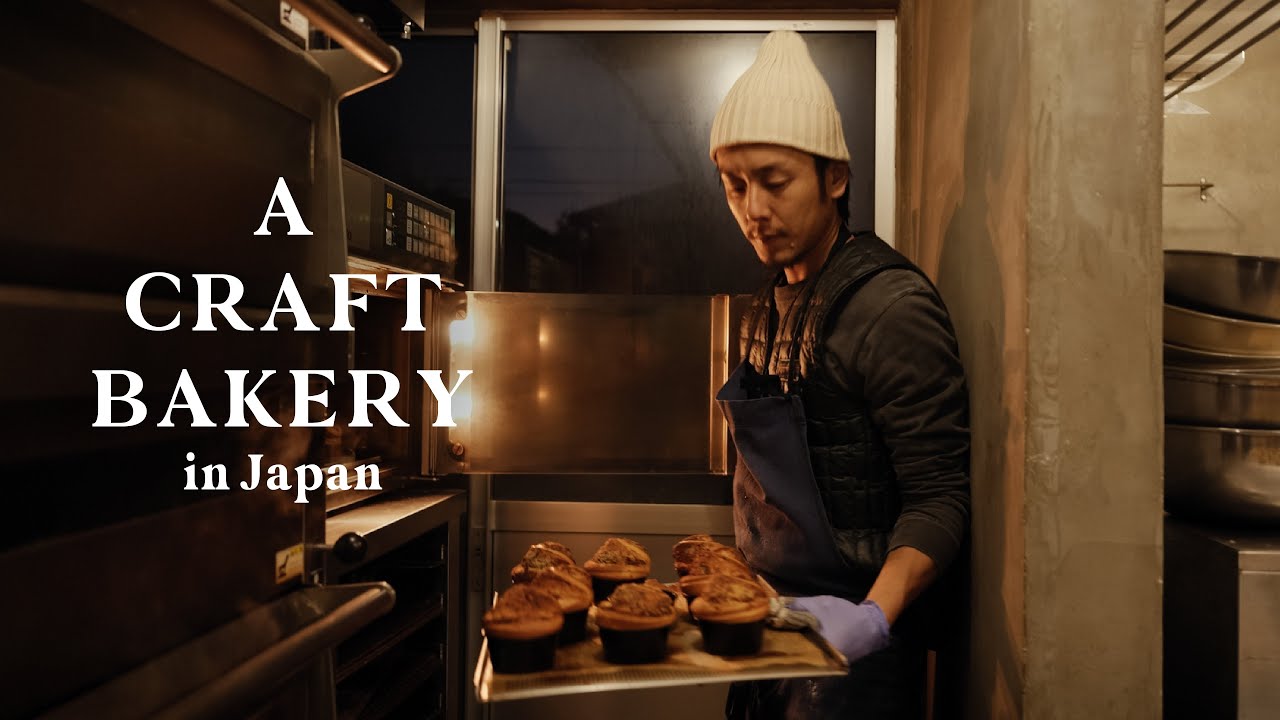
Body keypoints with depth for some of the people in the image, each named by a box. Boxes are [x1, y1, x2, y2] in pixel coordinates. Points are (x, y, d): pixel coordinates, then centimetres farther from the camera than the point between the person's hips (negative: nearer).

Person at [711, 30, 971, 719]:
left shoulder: (890, 306, -18)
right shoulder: (773, 306, 6)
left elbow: (941, 497, -19)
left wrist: (875, 616, -34)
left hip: (849, 642, -7)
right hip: (773, 621, 7)